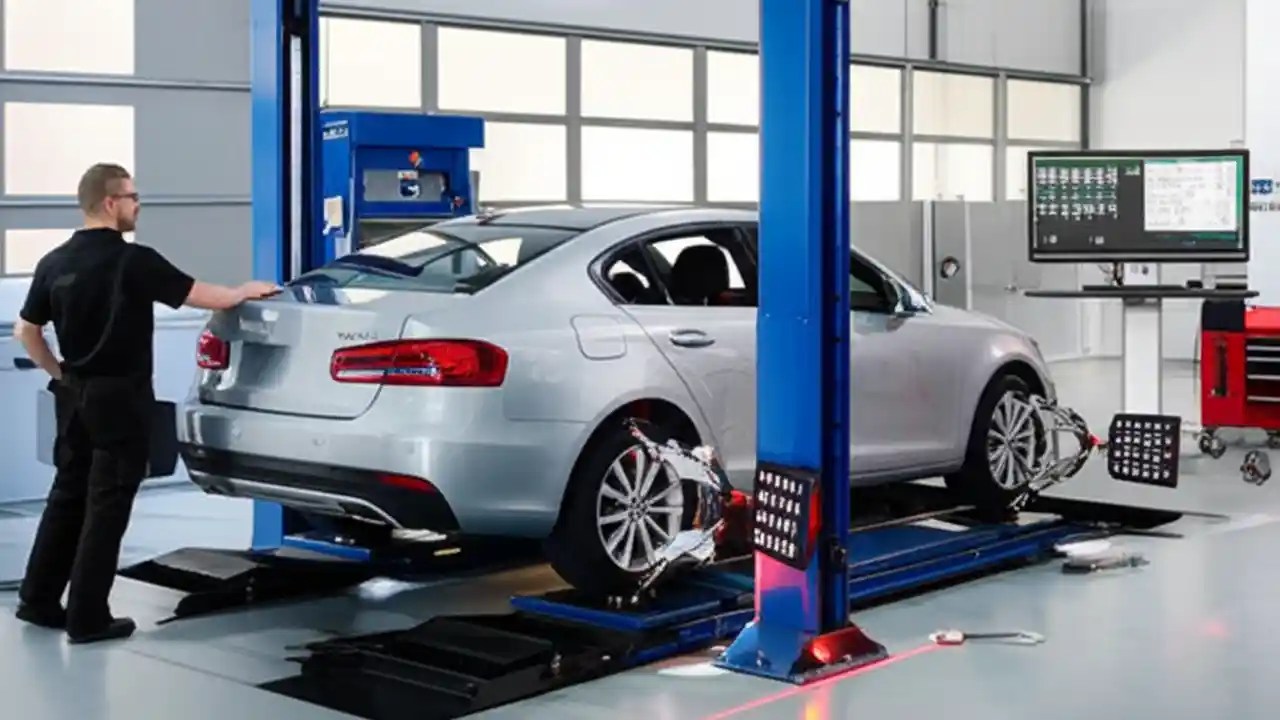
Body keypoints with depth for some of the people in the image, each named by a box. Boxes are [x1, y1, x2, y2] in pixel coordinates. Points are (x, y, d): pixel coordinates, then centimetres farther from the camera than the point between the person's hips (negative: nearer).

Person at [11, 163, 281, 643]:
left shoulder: (54, 263, 4)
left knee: (68, 495, 17)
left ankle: (38, 600, 22)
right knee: (107, 505, -1)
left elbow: (26, 330, 11)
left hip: (74, 395, 7)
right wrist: (247, 292, 6)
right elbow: (207, 297, -12)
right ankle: (87, 618, 3)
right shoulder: (133, 261, -16)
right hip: (119, 397, -7)